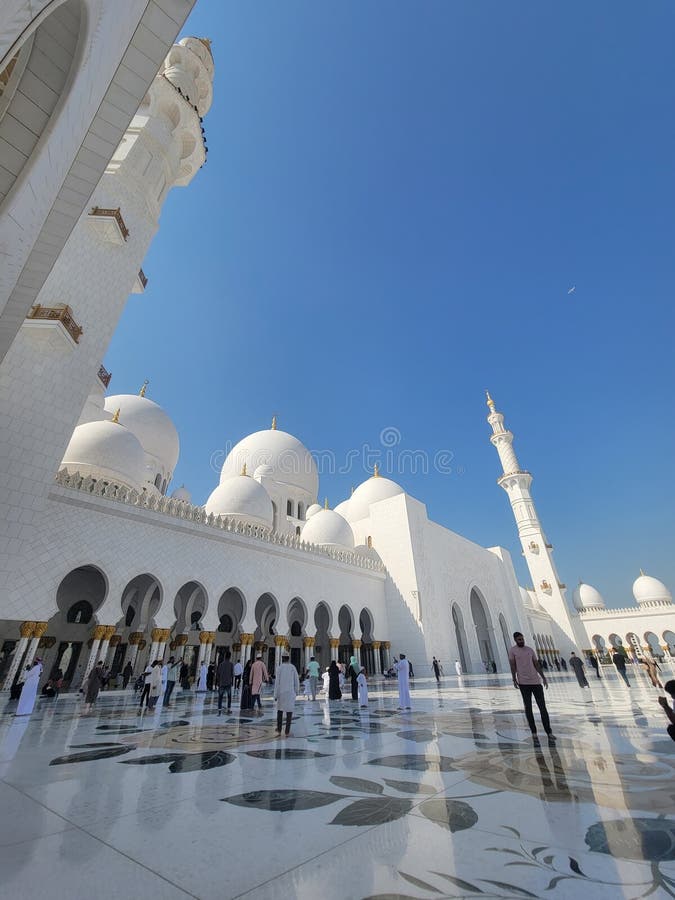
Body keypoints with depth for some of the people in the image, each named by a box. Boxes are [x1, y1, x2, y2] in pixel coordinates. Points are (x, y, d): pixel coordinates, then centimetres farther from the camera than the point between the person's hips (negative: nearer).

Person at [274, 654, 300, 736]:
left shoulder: (279, 668, -8)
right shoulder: (293, 667, -3)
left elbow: (277, 682, -9)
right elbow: (296, 681, 0)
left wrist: (275, 695, -3)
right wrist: (297, 692, 11)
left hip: (281, 693, 0)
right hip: (290, 693, 0)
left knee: (280, 709, 20)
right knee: (289, 711, 7)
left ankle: (279, 730, 27)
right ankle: (287, 731, 7)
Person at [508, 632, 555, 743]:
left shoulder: (530, 650, 9)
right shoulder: (512, 651, -3)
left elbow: (537, 664, 13)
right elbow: (512, 666, -5)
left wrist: (543, 677, 9)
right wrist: (514, 679, -11)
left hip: (536, 681, 3)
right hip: (523, 683, -3)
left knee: (542, 707, 2)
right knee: (528, 707, 4)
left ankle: (549, 732, 9)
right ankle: (533, 732, 15)